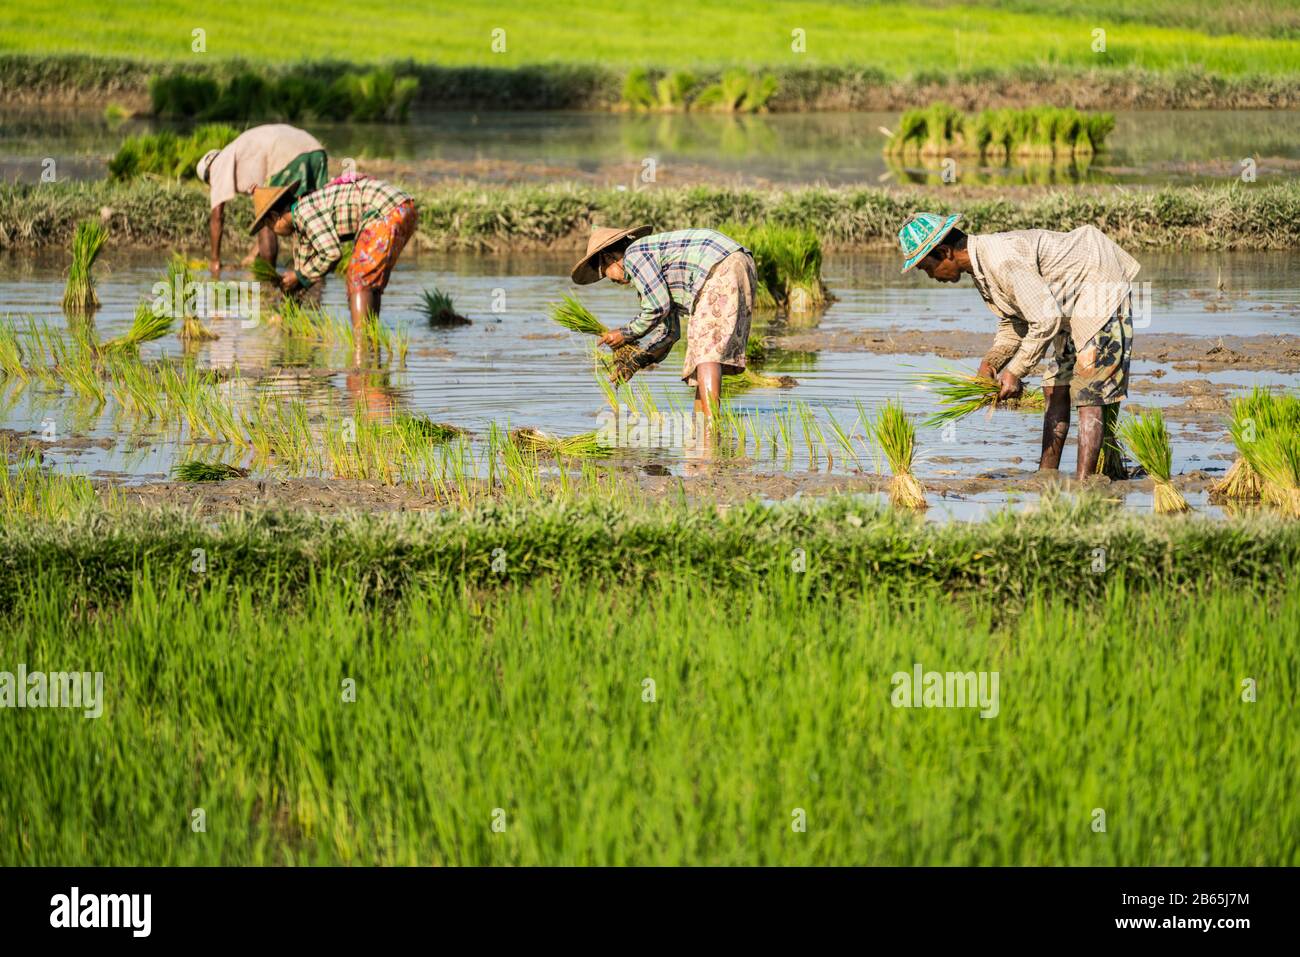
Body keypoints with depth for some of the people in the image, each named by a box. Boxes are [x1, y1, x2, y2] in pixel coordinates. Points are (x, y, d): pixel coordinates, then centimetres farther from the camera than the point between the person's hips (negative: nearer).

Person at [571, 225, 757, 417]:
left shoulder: (634, 254, 2)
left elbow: (658, 307, -6)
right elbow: (669, 331, 31)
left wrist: (626, 334, 7)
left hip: (722, 271, -10)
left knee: (705, 351, -14)